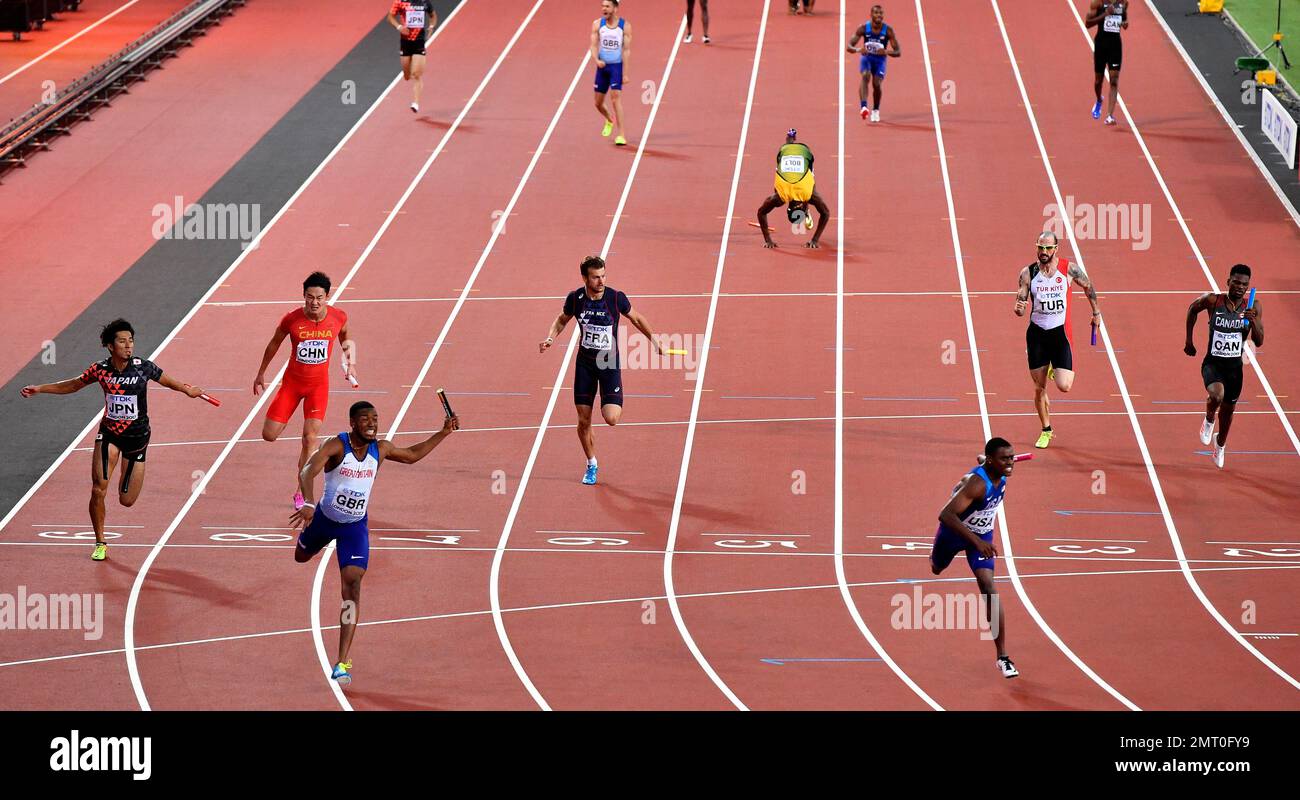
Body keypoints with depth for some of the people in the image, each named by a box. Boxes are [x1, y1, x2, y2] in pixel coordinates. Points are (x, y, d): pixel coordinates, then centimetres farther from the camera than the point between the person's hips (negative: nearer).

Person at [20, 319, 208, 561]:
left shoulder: (143, 367, -14)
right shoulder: (100, 370, -9)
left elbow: (167, 380, 5)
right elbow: (72, 385, 8)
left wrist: (188, 390, -12)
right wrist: (39, 389, 2)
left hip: (137, 436, -1)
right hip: (108, 433, 1)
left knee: (126, 501, 4)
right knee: (98, 490, -14)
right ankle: (100, 544, 5)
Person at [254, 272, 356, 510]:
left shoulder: (339, 317, -13)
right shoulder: (291, 319, -18)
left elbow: (345, 337, 12)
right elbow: (274, 344, 2)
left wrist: (350, 362, -2)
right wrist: (261, 374, 11)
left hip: (319, 385, 0)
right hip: (292, 382, 0)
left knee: (310, 438, -13)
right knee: (269, 435, -2)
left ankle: (302, 493, 1)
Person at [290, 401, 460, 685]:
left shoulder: (381, 449, -10)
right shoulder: (336, 446, -25)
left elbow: (412, 454, 12)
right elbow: (307, 472, -40)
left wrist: (443, 433, 5)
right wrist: (308, 504, -58)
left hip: (356, 526, 1)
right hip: (325, 519, -1)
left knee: (352, 586, -16)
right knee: (301, 557, 29)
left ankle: (342, 662, -21)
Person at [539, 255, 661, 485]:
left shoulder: (616, 298, -15)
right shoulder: (575, 298, -9)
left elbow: (636, 319, 5)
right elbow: (562, 320, 12)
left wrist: (653, 340, 6)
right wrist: (550, 338, -5)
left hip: (610, 363, -2)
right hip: (585, 364, 2)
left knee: (611, 418, -16)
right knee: (583, 421, 3)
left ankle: (615, 404, 22)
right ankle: (591, 465, 26)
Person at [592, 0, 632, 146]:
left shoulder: (625, 26, -7)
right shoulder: (597, 24, 0)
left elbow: (626, 50, -7)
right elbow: (594, 45, -4)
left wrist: (625, 72, -11)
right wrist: (596, 60, -25)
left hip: (617, 66, -4)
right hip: (602, 66, 4)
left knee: (616, 98, -16)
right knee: (598, 103, 10)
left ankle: (620, 134, -12)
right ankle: (609, 120, 42)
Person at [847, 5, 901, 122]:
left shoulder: (888, 30, -16)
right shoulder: (863, 28, -15)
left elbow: (898, 52, -14)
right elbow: (849, 46, -14)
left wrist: (886, 52, -35)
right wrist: (858, 50, -37)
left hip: (880, 60, 0)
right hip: (866, 57, 0)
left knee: (876, 84, -12)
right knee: (865, 76, -29)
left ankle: (876, 110, 17)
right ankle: (863, 106, -42)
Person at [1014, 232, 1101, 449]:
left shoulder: (1069, 269, -6)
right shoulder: (1028, 273, -5)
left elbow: (1088, 287, 13)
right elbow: (1020, 307, -5)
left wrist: (1096, 312, 21)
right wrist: (1019, 309, -28)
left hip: (1060, 333, -1)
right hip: (1036, 333, 1)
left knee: (1064, 386, -12)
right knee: (1039, 388, 5)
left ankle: (1058, 370, 26)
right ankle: (1046, 430, 25)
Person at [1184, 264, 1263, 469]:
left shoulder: (1253, 308, -8)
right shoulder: (1213, 300, -14)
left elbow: (1259, 342, -7)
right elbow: (1192, 309, 8)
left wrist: (1253, 322, -26)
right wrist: (1189, 341, 9)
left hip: (1235, 367, 3)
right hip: (1213, 363, -3)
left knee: (1228, 410, 18)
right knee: (1217, 395, -32)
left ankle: (1220, 444, 49)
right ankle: (1209, 420, 4)